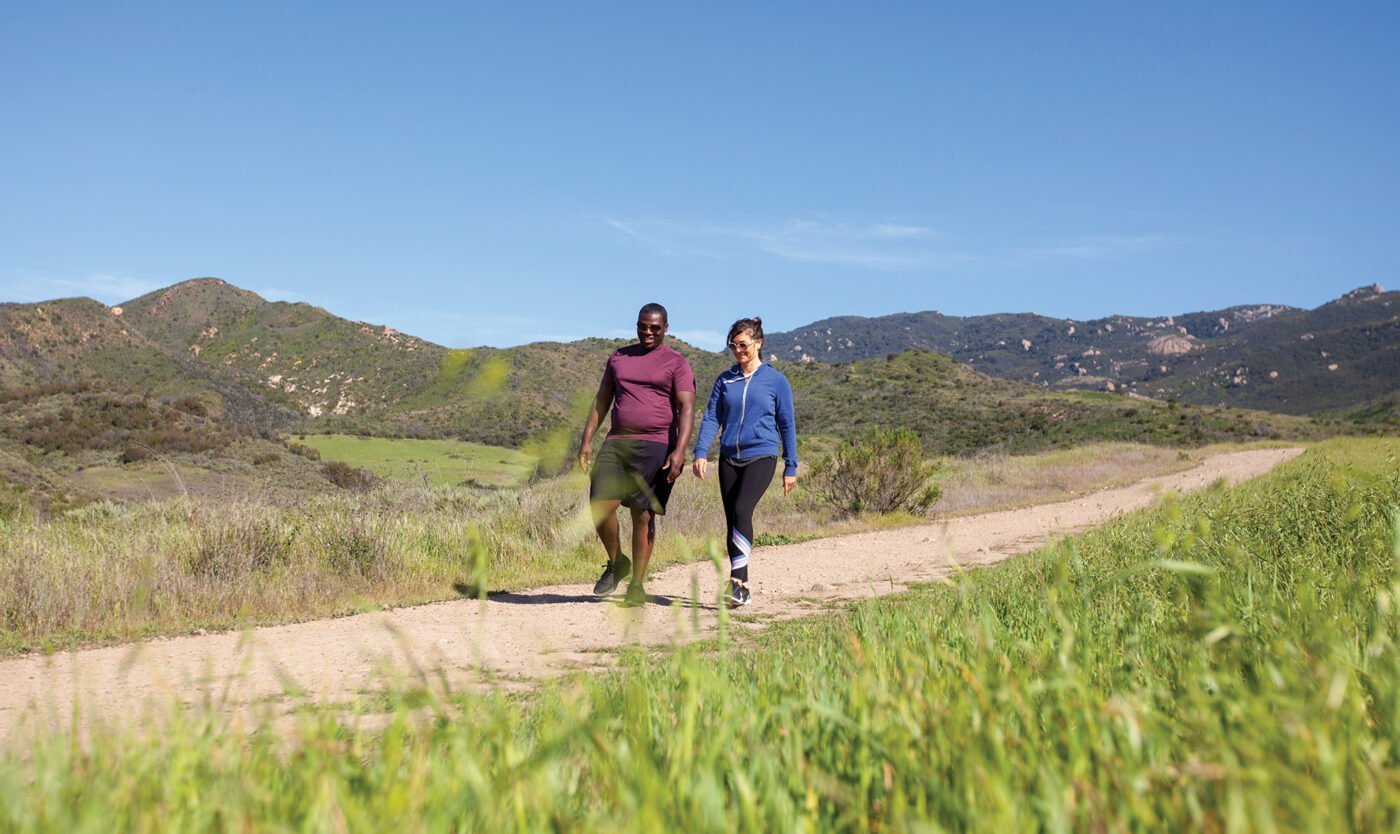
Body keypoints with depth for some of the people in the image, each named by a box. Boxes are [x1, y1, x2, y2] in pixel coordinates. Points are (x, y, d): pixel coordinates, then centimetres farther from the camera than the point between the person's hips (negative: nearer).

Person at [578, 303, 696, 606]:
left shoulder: (677, 364, 2)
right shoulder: (619, 357, 16)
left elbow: (686, 408, -9)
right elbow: (602, 400, 18)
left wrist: (679, 451, -22)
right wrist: (587, 439, 8)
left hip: (655, 447, -3)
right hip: (616, 443, 4)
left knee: (643, 516, -1)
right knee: (601, 506, -10)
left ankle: (637, 586, 11)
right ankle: (616, 563, 16)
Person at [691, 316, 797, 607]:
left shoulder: (775, 380, 1)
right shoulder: (725, 380, 10)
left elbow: (787, 424, 4)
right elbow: (711, 417, 5)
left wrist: (791, 467, 4)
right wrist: (701, 453, -11)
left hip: (761, 456, -4)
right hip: (729, 459, 4)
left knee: (742, 510, -25)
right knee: (732, 522, 5)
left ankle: (737, 579, -24)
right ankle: (742, 589, 14)